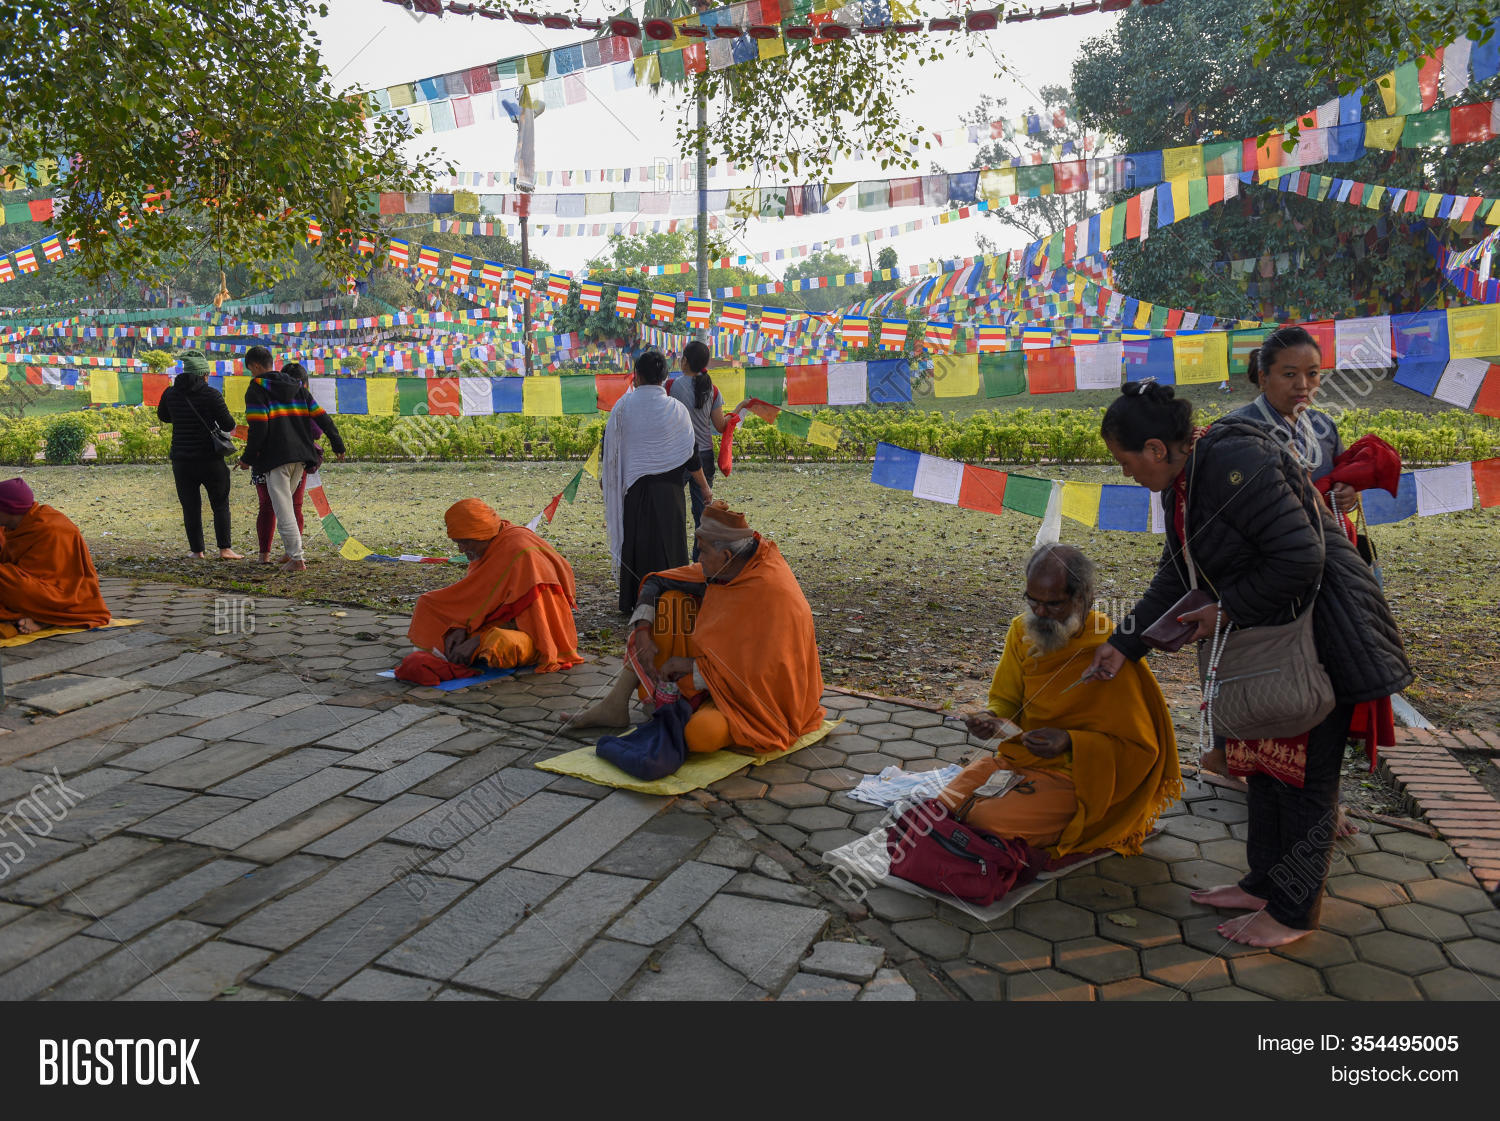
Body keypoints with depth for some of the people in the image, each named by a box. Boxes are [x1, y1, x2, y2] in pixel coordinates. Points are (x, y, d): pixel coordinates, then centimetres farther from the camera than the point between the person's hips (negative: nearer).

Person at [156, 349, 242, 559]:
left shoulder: (170, 393, 4)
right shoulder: (211, 394, -9)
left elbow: (163, 417, 22)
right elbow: (228, 424, -10)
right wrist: (231, 426, 11)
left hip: (182, 460, 3)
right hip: (210, 459, -3)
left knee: (191, 507, 9)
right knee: (220, 505, 7)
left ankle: (197, 550, 11)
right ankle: (224, 548, 1)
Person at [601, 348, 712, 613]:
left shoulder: (623, 406, -5)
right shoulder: (675, 409, -7)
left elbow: (610, 445, 3)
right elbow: (690, 455, -4)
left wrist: (604, 476, 20)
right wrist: (704, 488, 7)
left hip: (633, 487, 1)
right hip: (667, 489, -1)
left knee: (633, 541, 11)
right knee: (666, 542, 7)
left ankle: (632, 602, 18)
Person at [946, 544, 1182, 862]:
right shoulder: (1022, 630, 0)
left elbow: (1139, 747, -12)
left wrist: (1071, 744, -26)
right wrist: (992, 718, -12)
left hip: (1076, 775, -6)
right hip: (1016, 758, 6)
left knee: (988, 822, -25)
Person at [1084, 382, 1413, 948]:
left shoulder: (1237, 466, -26)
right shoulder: (1182, 481, 6)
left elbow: (1300, 560, -28)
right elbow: (1175, 578, 12)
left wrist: (1228, 610, -17)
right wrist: (1125, 644, 8)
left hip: (1319, 635, -10)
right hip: (1266, 638, 10)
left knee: (1303, 771, 2)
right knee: (1263, 759, 17)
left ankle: (1294, 910, 17)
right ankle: (1265, 884, 33)